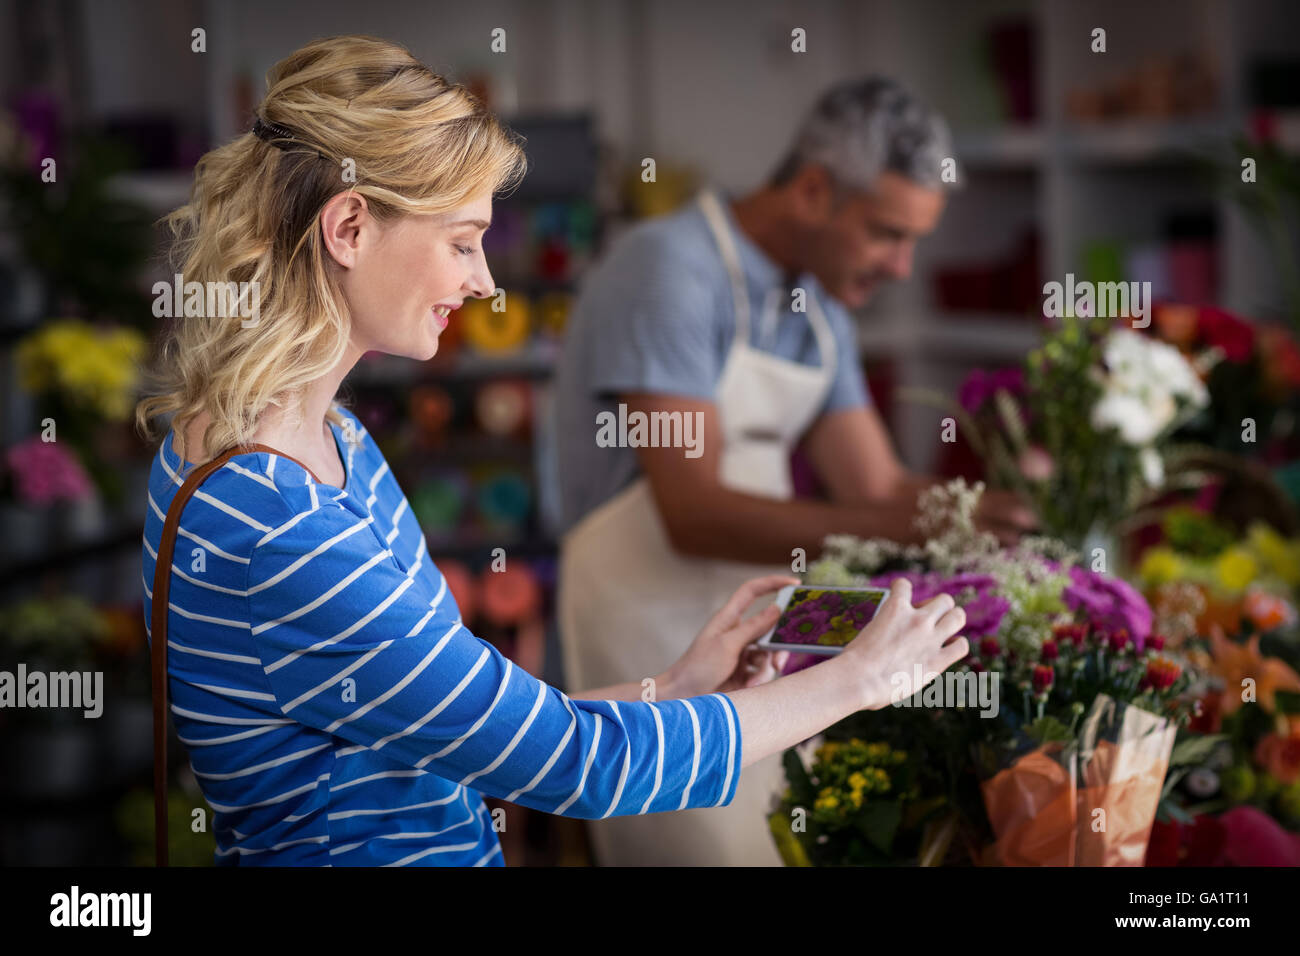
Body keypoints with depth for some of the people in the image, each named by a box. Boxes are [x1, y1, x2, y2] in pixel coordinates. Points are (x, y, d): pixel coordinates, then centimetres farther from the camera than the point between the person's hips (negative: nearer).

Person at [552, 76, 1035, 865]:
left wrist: (1006, 498, -10)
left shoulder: (819, 308, 11)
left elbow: (877, 486, 9)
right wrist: (903, 529, -30)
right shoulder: (671, 270, -16)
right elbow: (694, 514, -23)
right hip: (656, 637, -8)